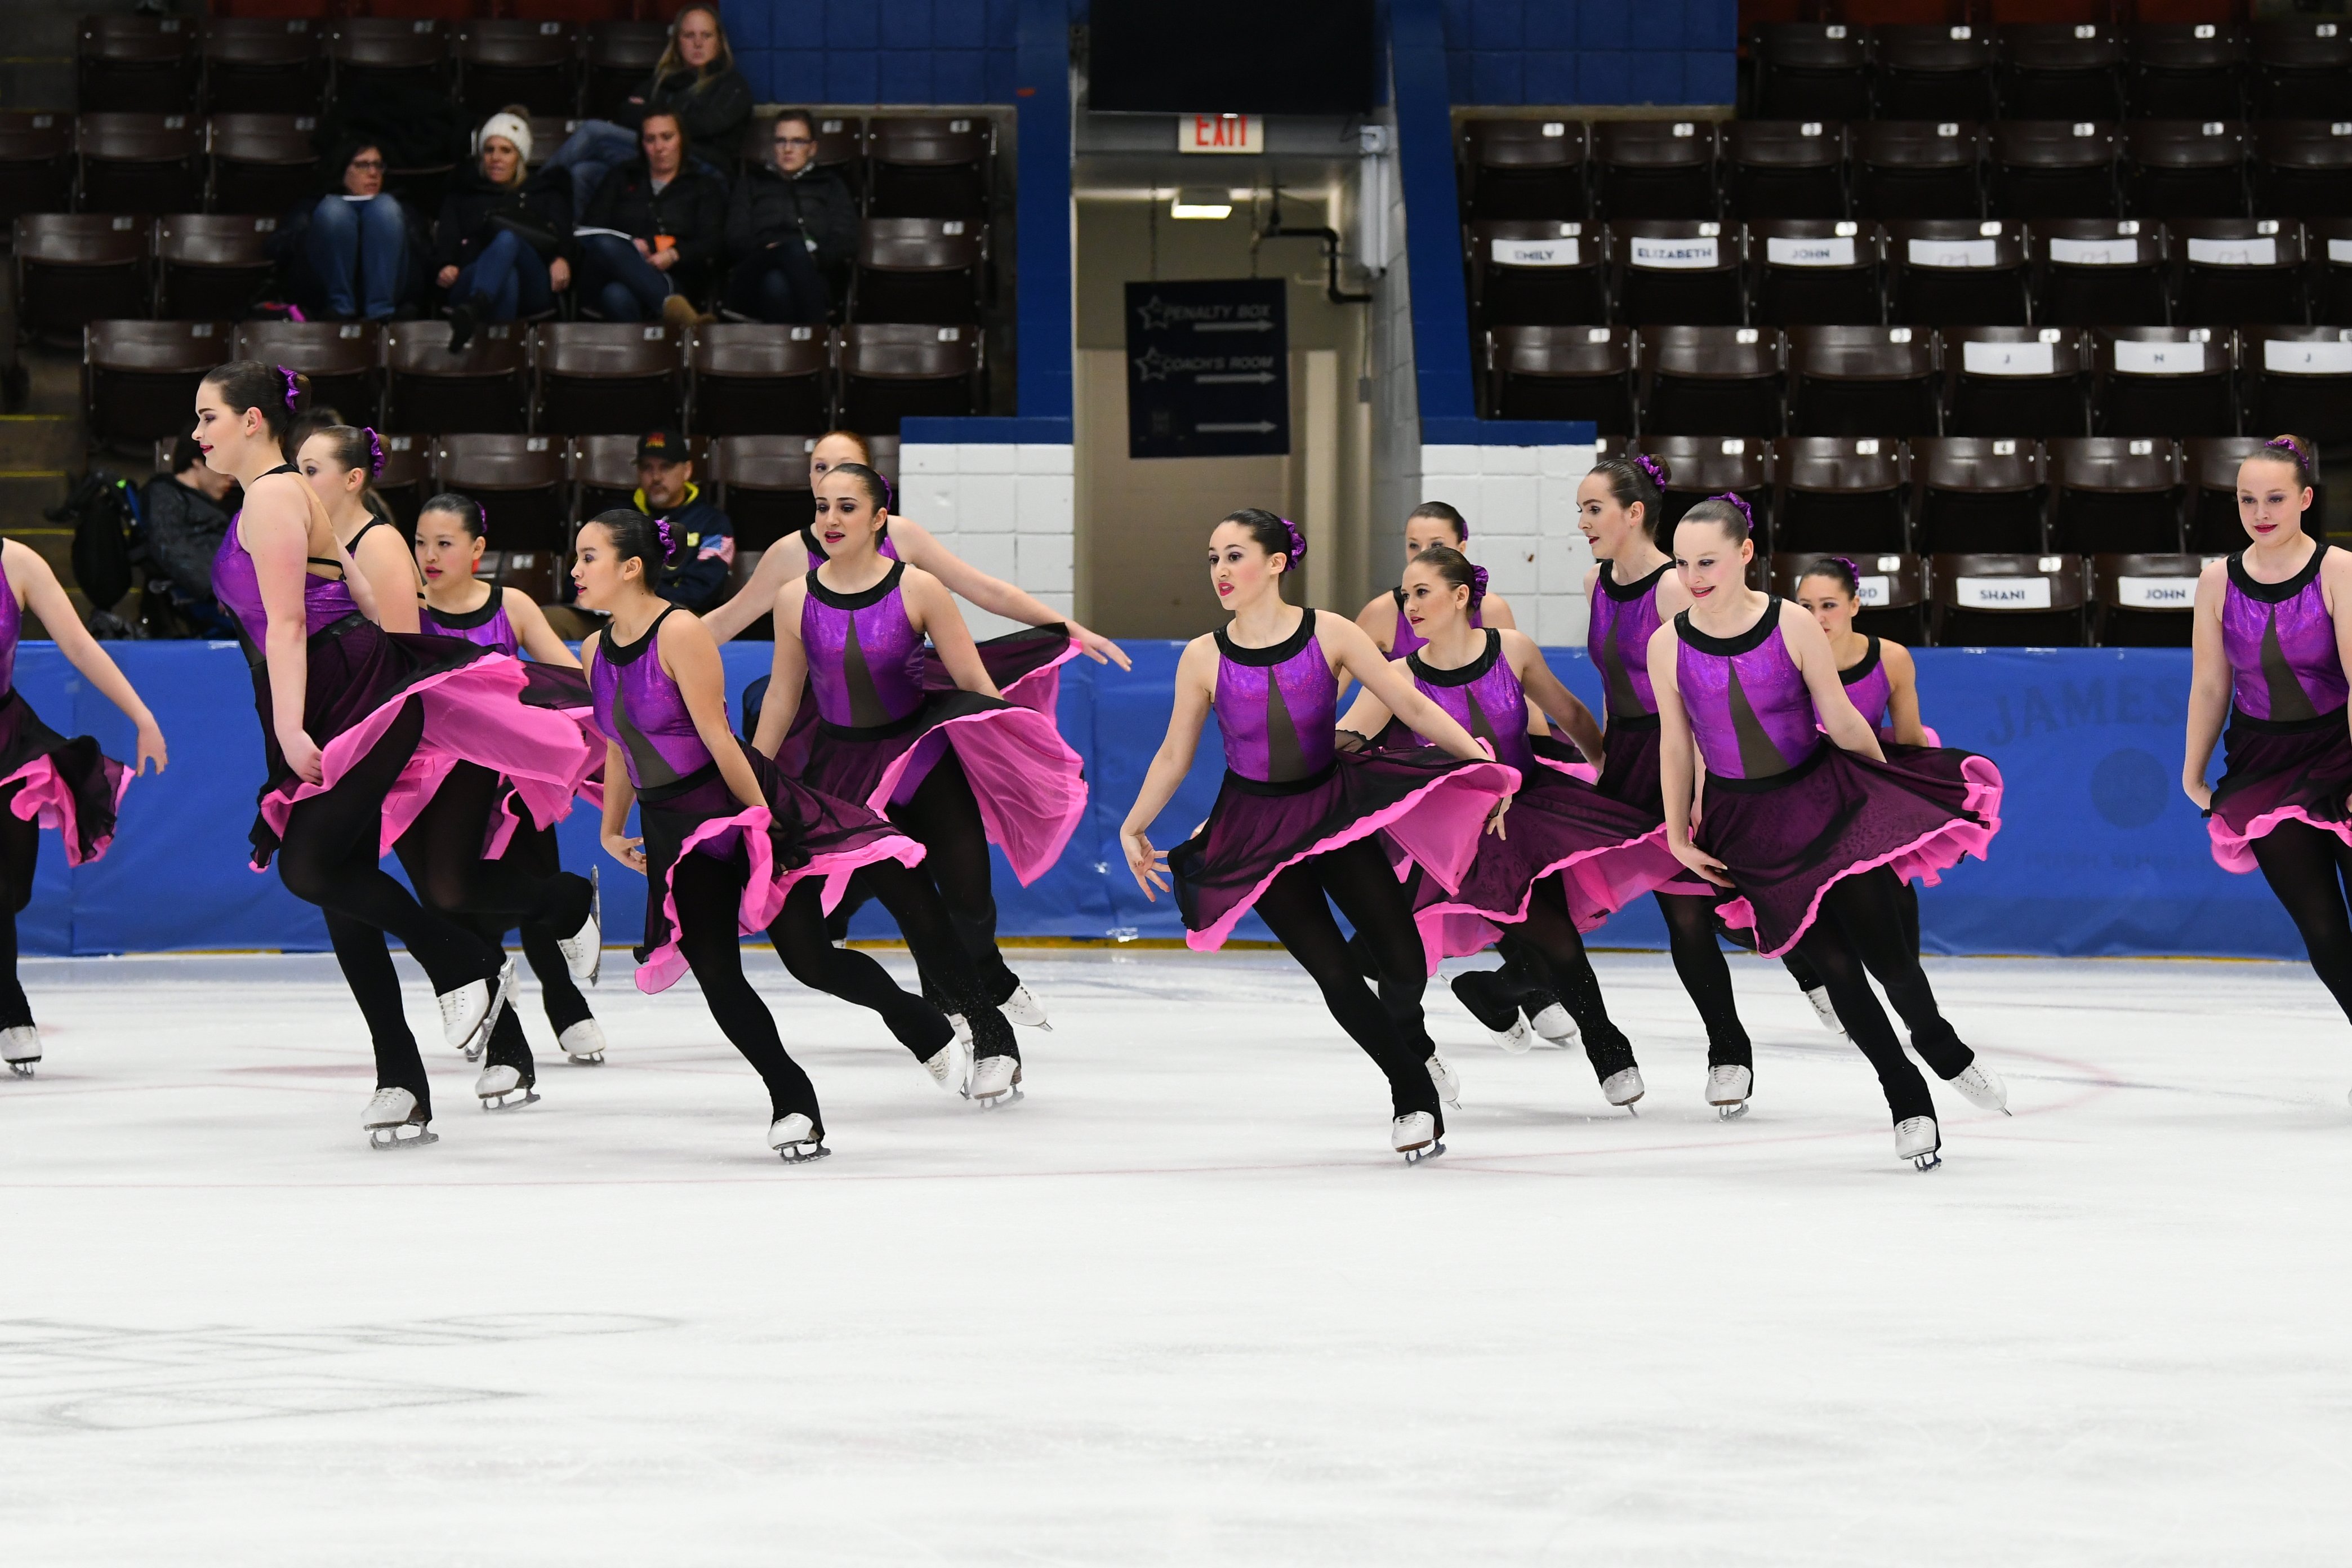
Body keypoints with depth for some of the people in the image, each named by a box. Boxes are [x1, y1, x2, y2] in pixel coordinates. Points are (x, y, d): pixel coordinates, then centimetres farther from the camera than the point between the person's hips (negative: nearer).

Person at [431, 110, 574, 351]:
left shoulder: (546, 193, 31)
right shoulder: (463, 193, 32)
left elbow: (563, 236, 13)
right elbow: (445, 242, 17)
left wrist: (562, 260, -13)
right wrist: (444, 267, -9)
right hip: (471, 282, 1)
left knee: (508, 240, -37)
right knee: (507, 277, -39)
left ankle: (472, 311, -69)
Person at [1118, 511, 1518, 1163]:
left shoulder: (1330, 635, -12)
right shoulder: (1205, 658, -10)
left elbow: (1411, 706, -8)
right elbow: (1175, 754, 1)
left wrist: (1483, 764, -11)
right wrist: (1133, 827, 3)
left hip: (1334, 808, 0)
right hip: (1258, 830, 0)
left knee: (1402, 953, -4)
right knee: (1332, 971, -6)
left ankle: (1409, 1048, 32)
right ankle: (1415, 1089, 13)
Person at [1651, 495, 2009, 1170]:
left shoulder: (1792, 626, -14)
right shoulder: (1668, 646, -10)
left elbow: (1842, 722, -5)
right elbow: (1675, 744, 1)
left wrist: (1892, 788, 6)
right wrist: (1679, 837, 6)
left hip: (1824, 795, -1)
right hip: (1746, 822, 1)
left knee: (1881, 948, -7)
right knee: (1833, 965, -1)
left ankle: (1941, 1048, 24)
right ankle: (1907, 1100, 14)